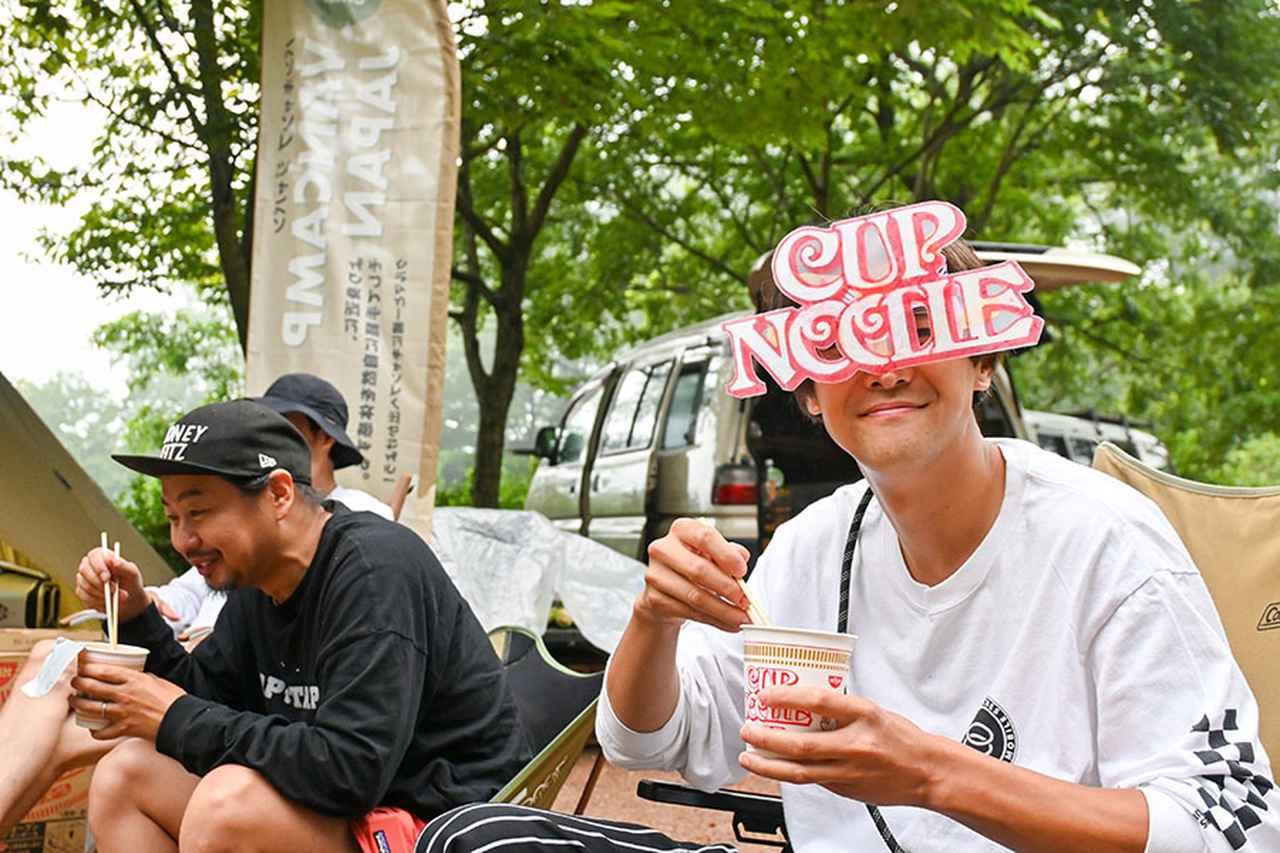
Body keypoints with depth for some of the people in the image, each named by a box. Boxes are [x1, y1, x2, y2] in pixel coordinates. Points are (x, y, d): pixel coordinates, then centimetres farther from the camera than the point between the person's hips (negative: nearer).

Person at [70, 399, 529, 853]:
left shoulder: (374, 570, -21)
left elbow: (349, 772, -28)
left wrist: (178, 721, -20)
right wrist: (134, 615, -1)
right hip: (339, 813, 10)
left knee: (230, 800, -31)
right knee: (125, 773, 5)